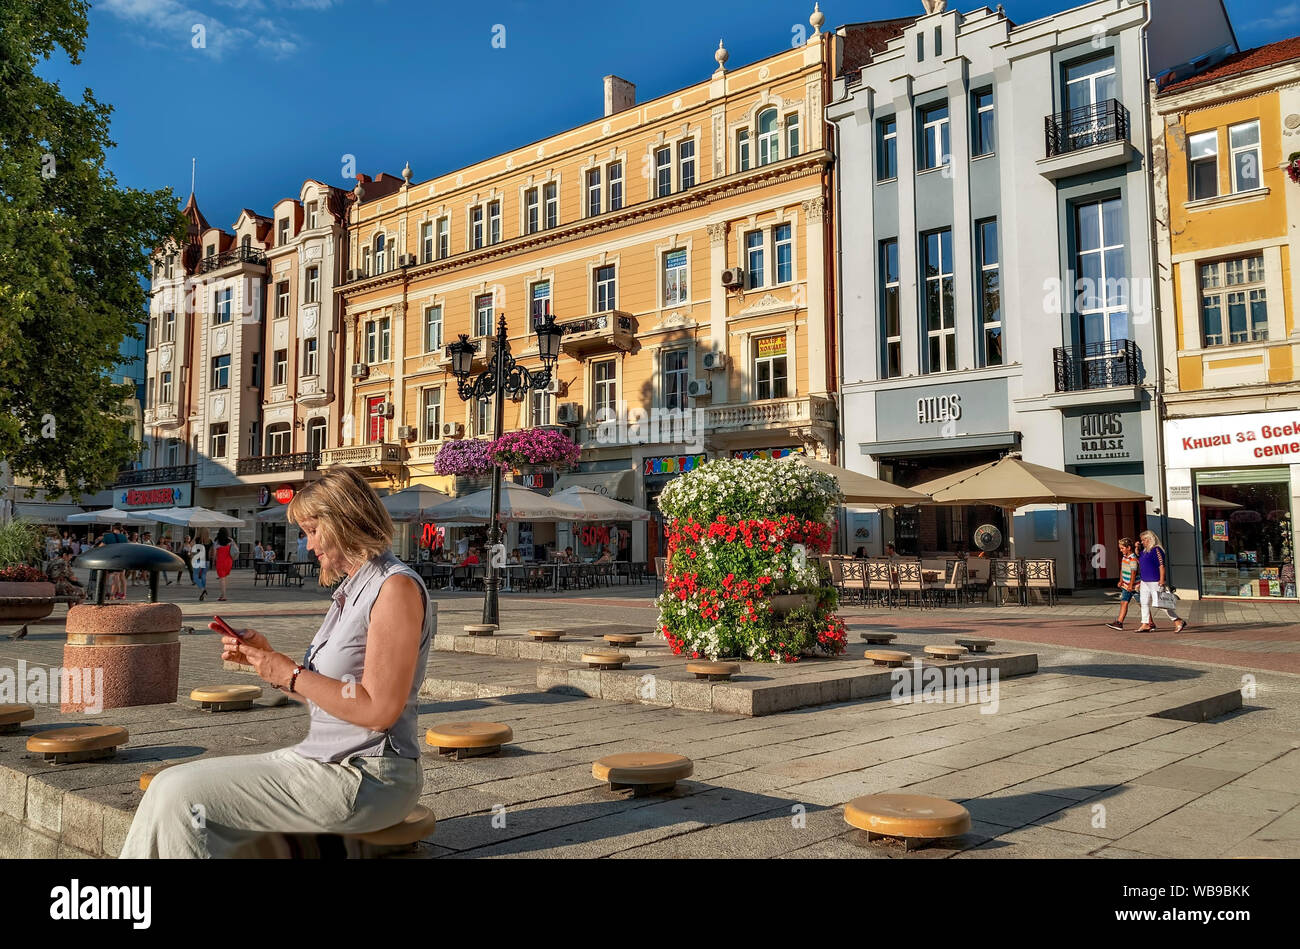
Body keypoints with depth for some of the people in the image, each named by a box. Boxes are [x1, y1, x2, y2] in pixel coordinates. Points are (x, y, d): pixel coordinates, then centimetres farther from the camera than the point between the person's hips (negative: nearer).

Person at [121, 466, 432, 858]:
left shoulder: (397, 587, -15)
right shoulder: (352, 590, 16)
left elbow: (379, 710, -21)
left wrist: (292, 675, -13)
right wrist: (263, 656, 4)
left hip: (365, 779, -9)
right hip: (327, 759, 9)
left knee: (184, 797, -11)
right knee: (173, 786, 4)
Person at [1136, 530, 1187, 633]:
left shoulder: (1156, 550, -13)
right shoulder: (1145, 551, 14)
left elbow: (1161, 565, -18)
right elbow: (1140, 562, 27)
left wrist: (1162, 579, -23)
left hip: (1155, 581, -10)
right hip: (1145, 581, 10)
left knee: (1160, 603, -7)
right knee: (1144, 603, 9)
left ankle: (1179, 621, 2)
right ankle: (1146, 624, 14)